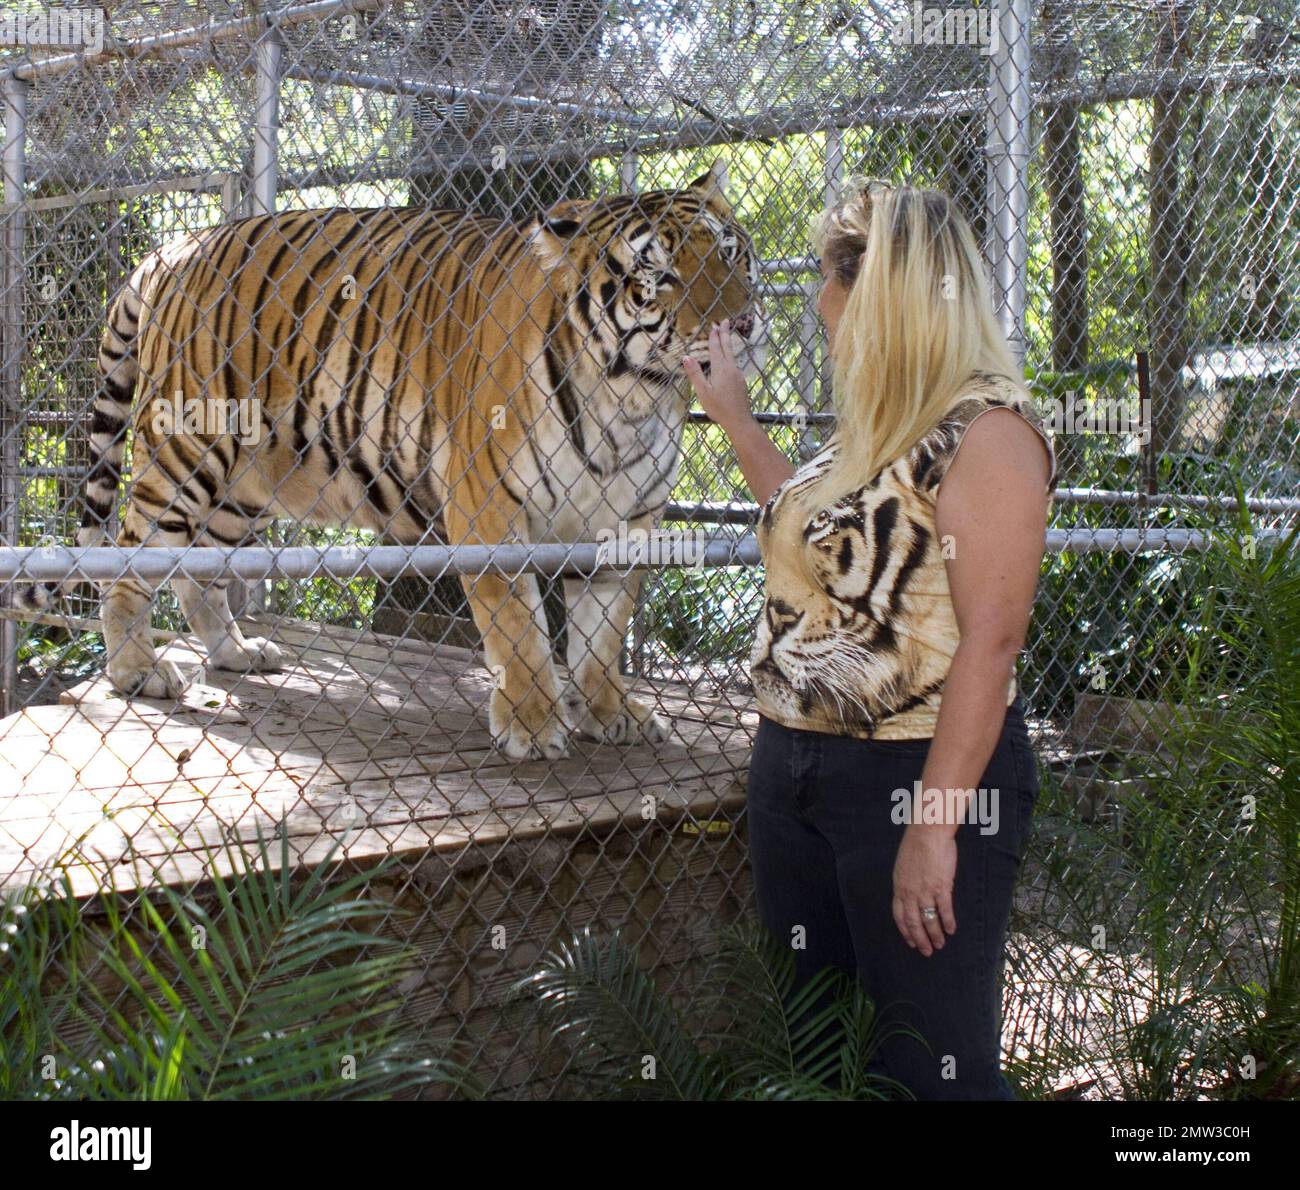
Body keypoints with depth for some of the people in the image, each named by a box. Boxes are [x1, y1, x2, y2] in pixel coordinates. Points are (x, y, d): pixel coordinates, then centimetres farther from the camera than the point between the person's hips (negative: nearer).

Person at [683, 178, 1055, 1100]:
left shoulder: (985, 429, -15)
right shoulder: (871, 428, 11)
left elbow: (990, 641, -21)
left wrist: (934, 822, -24)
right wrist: (736, 420, 33)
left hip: (916, 778, -9)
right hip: (794, 768, 9)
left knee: (930, 1067, 2)